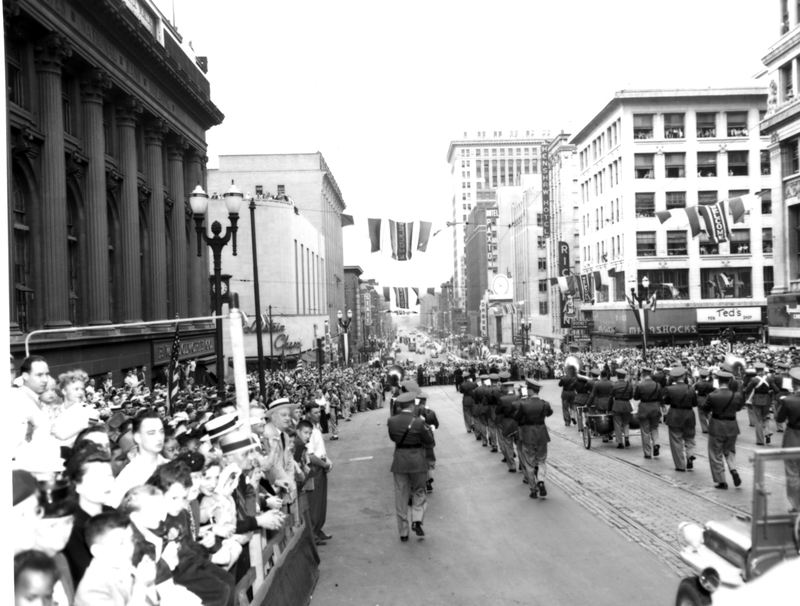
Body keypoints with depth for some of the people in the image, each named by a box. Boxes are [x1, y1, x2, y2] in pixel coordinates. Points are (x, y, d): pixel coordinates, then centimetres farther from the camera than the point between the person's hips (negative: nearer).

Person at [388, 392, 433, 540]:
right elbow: (429, 442, -6)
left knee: (401, 495, 11)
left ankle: (403, 532, 15)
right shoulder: (418, 422, -15)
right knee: (419, 492, 17)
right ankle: (417, 520, -6)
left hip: (399, 460, 2)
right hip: (417, 460, -2)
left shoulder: (392, 421, -5)